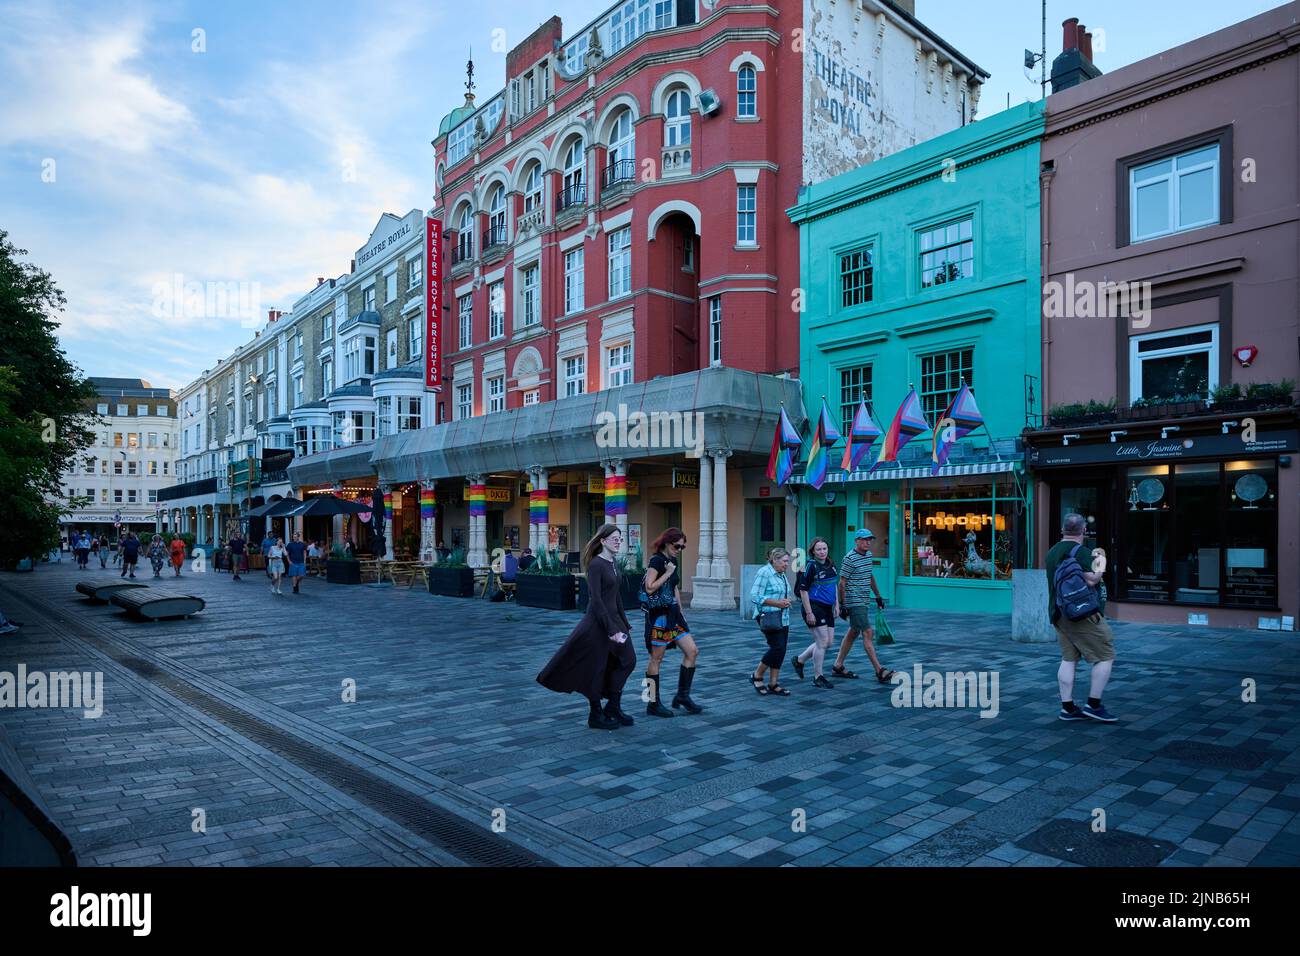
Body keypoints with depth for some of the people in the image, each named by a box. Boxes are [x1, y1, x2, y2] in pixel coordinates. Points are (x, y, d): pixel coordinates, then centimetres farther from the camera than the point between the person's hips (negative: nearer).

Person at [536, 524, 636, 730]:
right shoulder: (596, 564, -16)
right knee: (596, 668, 2)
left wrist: (624, 623, 16)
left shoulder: (612, 564, 10)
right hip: (598, 623, -9)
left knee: (627, 659, 6)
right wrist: (611, 629, -23)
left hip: (613, 618, 9)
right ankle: (596, 716, 16)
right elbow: (596, 600, -21)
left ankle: (613, 709, 17)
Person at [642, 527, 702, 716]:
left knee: (692, 651, 4)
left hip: (673, 613, 9)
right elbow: (649, 588, -20)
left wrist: (680, 611, 19)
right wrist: (667, 572, -16)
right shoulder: (657, 561, -12)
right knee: (656, 658, -1)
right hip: (659, 614, -9)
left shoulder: (673, 561, 13)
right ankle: (653, 704, 8)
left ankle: (682, 695, 13)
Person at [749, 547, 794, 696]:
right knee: (777, 647, -14)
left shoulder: (781, 575, 16)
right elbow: (755, 597, -17)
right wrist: (777, 603, -19)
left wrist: (785, 601, 5)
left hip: (783, 619, 9)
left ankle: (773, 684, 13)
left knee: (781, 650, 6)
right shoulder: (764, 573, -12)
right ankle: (757, 676, 3)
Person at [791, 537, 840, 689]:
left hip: (827, 609, 8)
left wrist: (836, 605, 15)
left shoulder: (831, 565, 10)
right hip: (814, 608, -8)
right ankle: (818, 677, 8)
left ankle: (799, 660, 27)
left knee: (828, 643, 10)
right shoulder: (811, 566, -12)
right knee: (822, 642, -7)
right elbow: (803, 590, -14)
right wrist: (808, 613, -17)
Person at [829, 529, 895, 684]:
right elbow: (842, 584, -14)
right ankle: (880, 672, -9)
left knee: (853, 633, 13)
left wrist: (878, 596, 24)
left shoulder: (869, 555, 11)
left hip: (865, 601, 9)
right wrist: (842, 605, -15)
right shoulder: (849, 559, -14)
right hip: (854, 602, -9)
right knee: (867, 633, -10)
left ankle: (838, 667, 21)